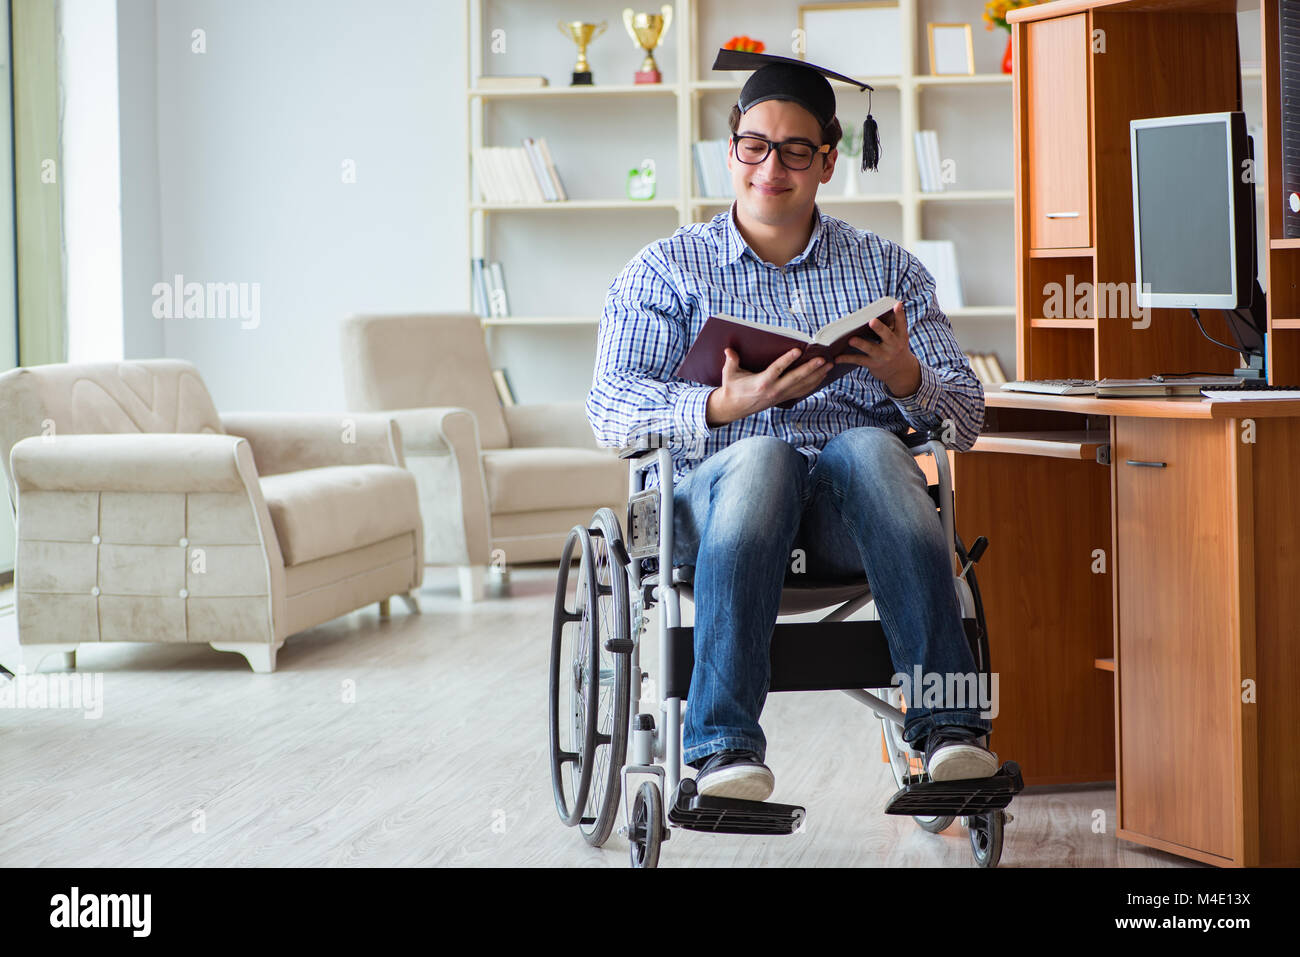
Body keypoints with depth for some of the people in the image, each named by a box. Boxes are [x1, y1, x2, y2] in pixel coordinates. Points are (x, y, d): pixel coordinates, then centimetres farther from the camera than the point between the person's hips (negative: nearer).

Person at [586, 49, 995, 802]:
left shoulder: (887, 269, 20)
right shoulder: (667, 270, 16)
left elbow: (966, 416, 12)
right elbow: (610, 407, 1)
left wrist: (906, 379, -12)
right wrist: (725, 406, -18)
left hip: (853, 513, 1)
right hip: (714, 494, -1)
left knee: (868, 447, -33)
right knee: (763, 457, -36)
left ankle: (950, 726, -42)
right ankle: (725, 743, -44)